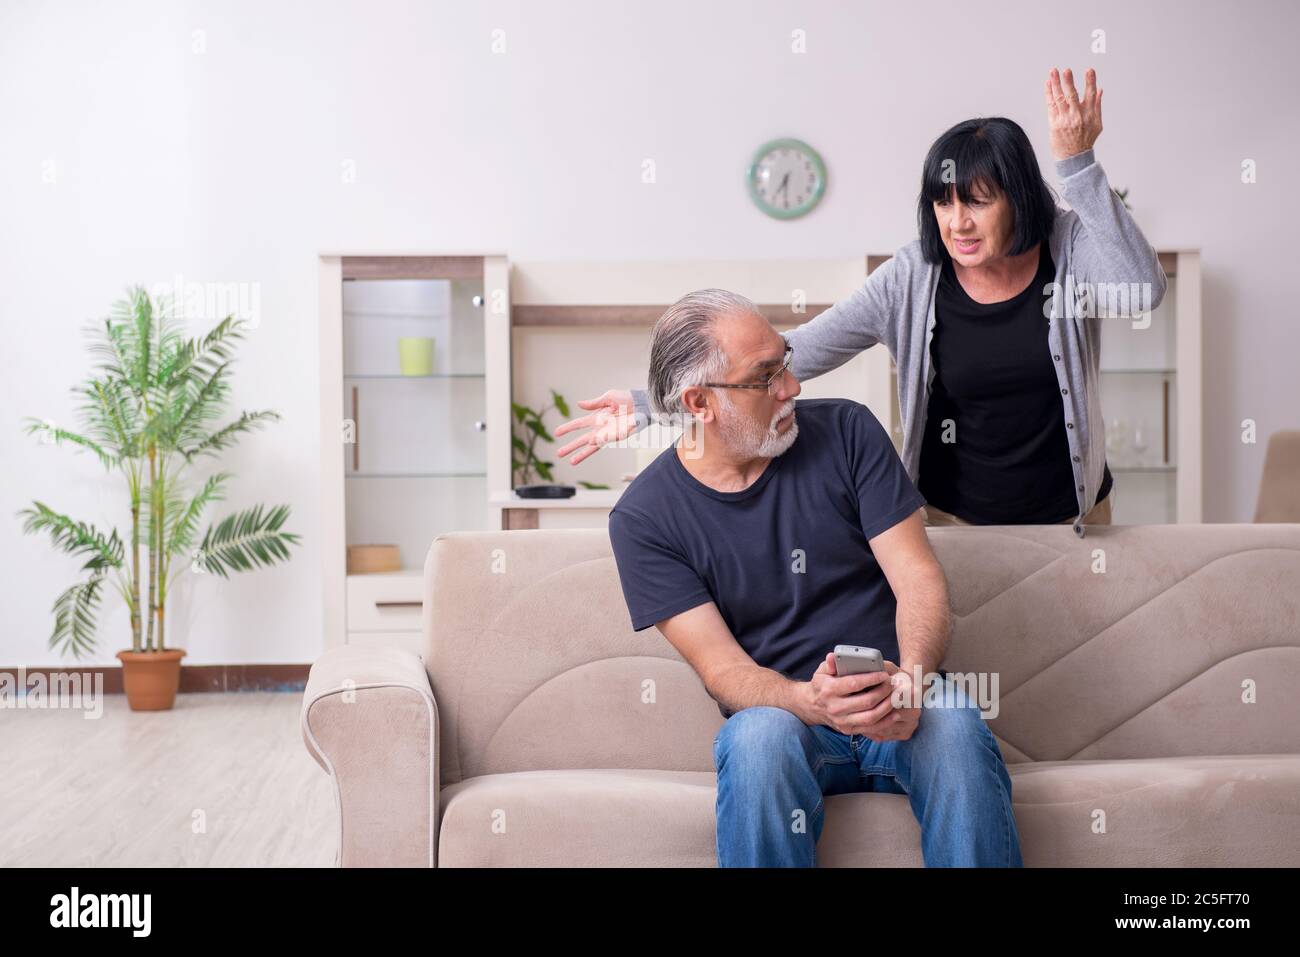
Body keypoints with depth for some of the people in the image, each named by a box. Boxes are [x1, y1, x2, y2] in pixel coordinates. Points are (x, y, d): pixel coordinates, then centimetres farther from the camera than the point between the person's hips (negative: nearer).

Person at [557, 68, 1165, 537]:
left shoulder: (1069, 249, -11)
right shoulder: (911, 279, -12)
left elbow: (1143, 290, -31)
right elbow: (794, 353, -15)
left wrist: (1077, 166, -35)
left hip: (1071, 512, 1)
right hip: (955, 518, -1)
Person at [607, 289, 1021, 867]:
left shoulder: (845, 430, 2)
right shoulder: (644, 517, -3)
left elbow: (917, 574, -3)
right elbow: (722, 668, -8)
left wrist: (912, 680, -24)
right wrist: (811, 703, -31)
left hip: (897, 708, 1)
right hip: (784, 714, -1)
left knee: (953, 723, -33)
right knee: (759, 735, -36)